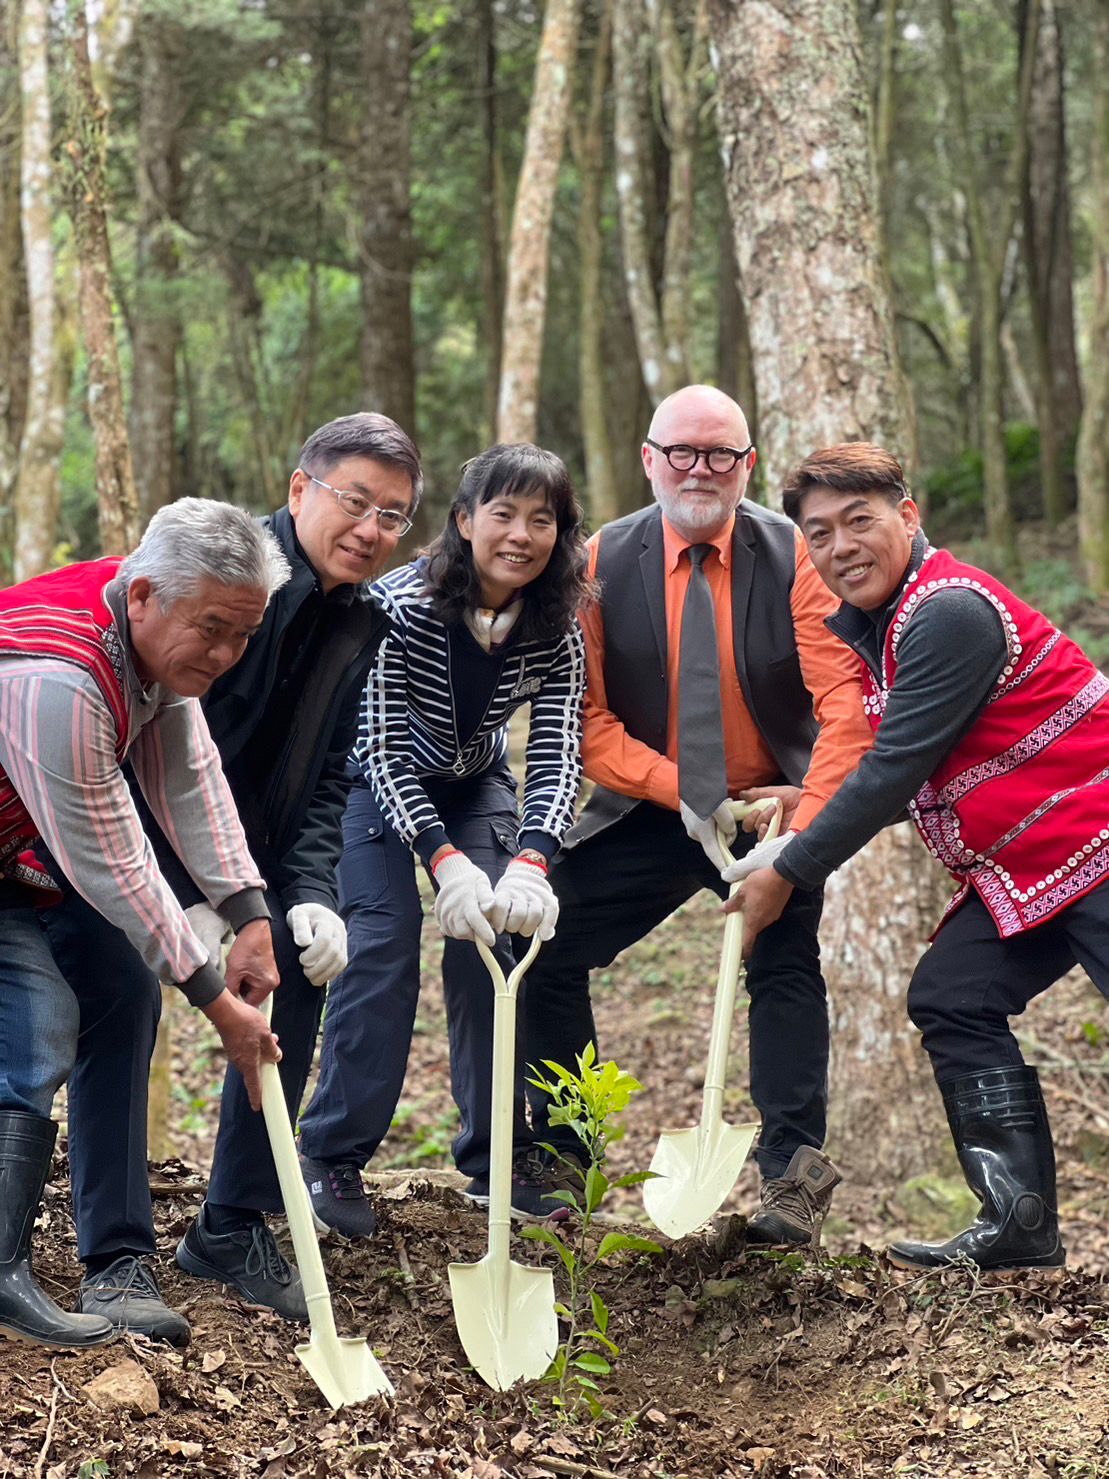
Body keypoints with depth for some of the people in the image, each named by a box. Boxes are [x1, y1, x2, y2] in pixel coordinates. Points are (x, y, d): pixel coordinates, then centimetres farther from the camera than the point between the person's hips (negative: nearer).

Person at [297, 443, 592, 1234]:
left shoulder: (557, 629, -19)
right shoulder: (400, 605, -31)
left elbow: (559, 757, -24)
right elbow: (383, 751, -31)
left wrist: (530, 863, -42)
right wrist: (445, 862, -43)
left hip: (477, 784, 3)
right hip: (379, 783, -3)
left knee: (490, 946, -7)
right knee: (383, 948, -16)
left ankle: (497, 1160, 5)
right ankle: (333, 1157, -4)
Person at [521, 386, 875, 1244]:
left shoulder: (791, 556, -11)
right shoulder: (603, 563, -7)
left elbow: (844, 699, -18)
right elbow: (587, 720, -9)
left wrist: (805, 825, -31)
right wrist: (686, 796, -19)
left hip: (770, 807, -1)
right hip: (649, 814, 1)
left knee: (787, 968, -12)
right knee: (542, 952, -5)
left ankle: (793, 1176, -1)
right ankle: (564, 1161, 11)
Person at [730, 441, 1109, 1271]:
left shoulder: (951, 613, -21)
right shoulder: (863, 624, 11)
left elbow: (898, 768, -22)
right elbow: (892, 765, 19)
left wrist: (789, 874, -15)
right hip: (1020, 865, 10)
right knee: (952, 1000, 4)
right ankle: (1022, 1228, 8)